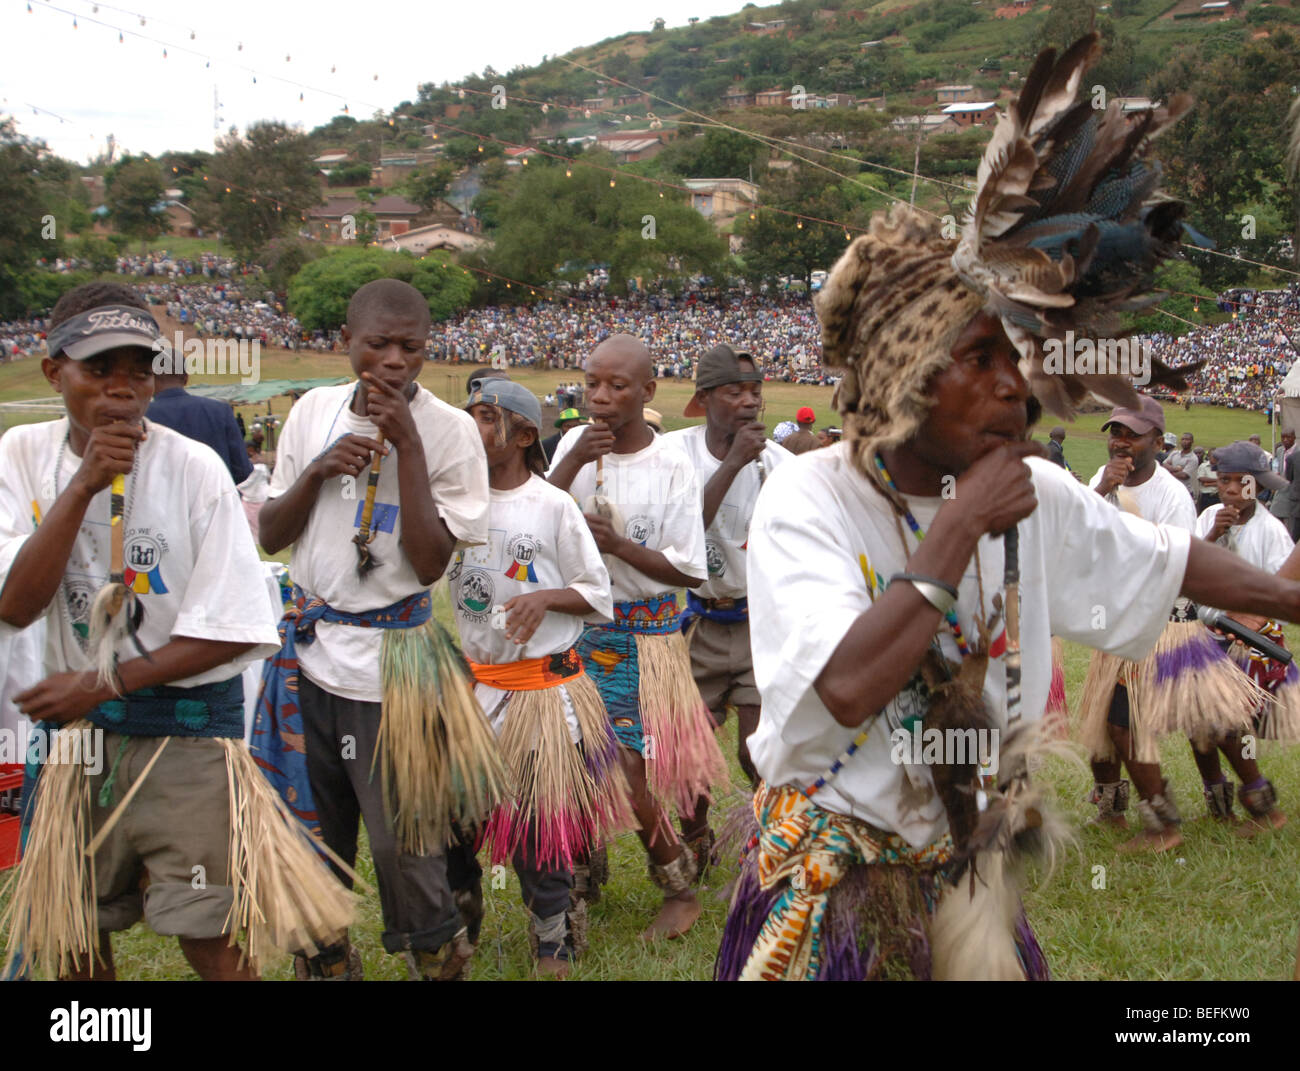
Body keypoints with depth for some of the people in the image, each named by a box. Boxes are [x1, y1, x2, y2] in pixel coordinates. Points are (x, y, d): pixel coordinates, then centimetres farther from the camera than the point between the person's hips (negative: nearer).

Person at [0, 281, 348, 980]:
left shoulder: (193, 469, -11)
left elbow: (233, 630, -12)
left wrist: (104, 681, -14)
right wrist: (84, 485, -22)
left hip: (187, 728, -3)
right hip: (70, 730, 3)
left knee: (208, 939, 2)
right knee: (68, 941, 14)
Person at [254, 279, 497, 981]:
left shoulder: (449, 429, -9)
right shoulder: (315, 411, 4)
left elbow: (431, 562, -16)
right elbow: (270, 536, 8)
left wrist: (406, 442, -20)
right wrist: (317, 472, -10)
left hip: (392, 665, -4)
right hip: (310, 653, 4)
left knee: (403, 845, 2)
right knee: (310, 833, 15)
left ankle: (442, 961, 25)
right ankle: (326, 963, 36)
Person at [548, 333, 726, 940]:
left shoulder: (671, 468, -9)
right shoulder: (574, 445, 1)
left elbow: (689, 572, -9)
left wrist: (618, 545, -20)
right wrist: (573, 462, -17)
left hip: (644, 633, -4)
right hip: (575, 623, 4)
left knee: (627, 767, -6)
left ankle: (679, 887, 16)